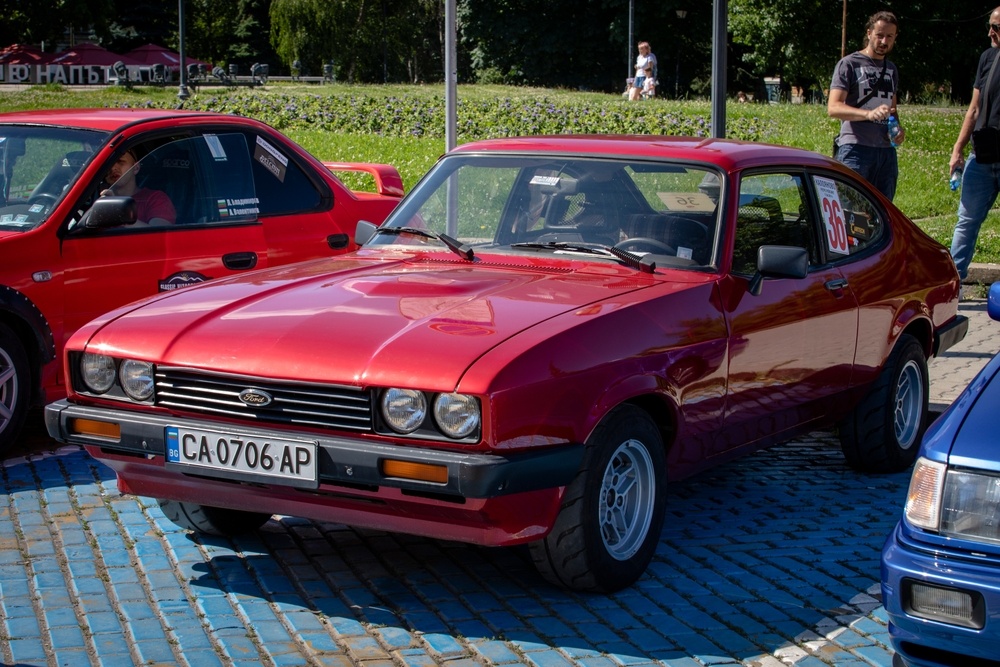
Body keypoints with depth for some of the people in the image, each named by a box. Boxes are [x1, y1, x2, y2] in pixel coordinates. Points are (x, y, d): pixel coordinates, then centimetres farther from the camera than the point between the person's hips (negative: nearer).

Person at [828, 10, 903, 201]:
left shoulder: (891, 69, 21)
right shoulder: (849, 64, -1)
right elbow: (833, 108, -13)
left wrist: (899, 128, 8)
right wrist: (869, 114, -29)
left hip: (886, 150, 7)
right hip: (855, 149, -7)